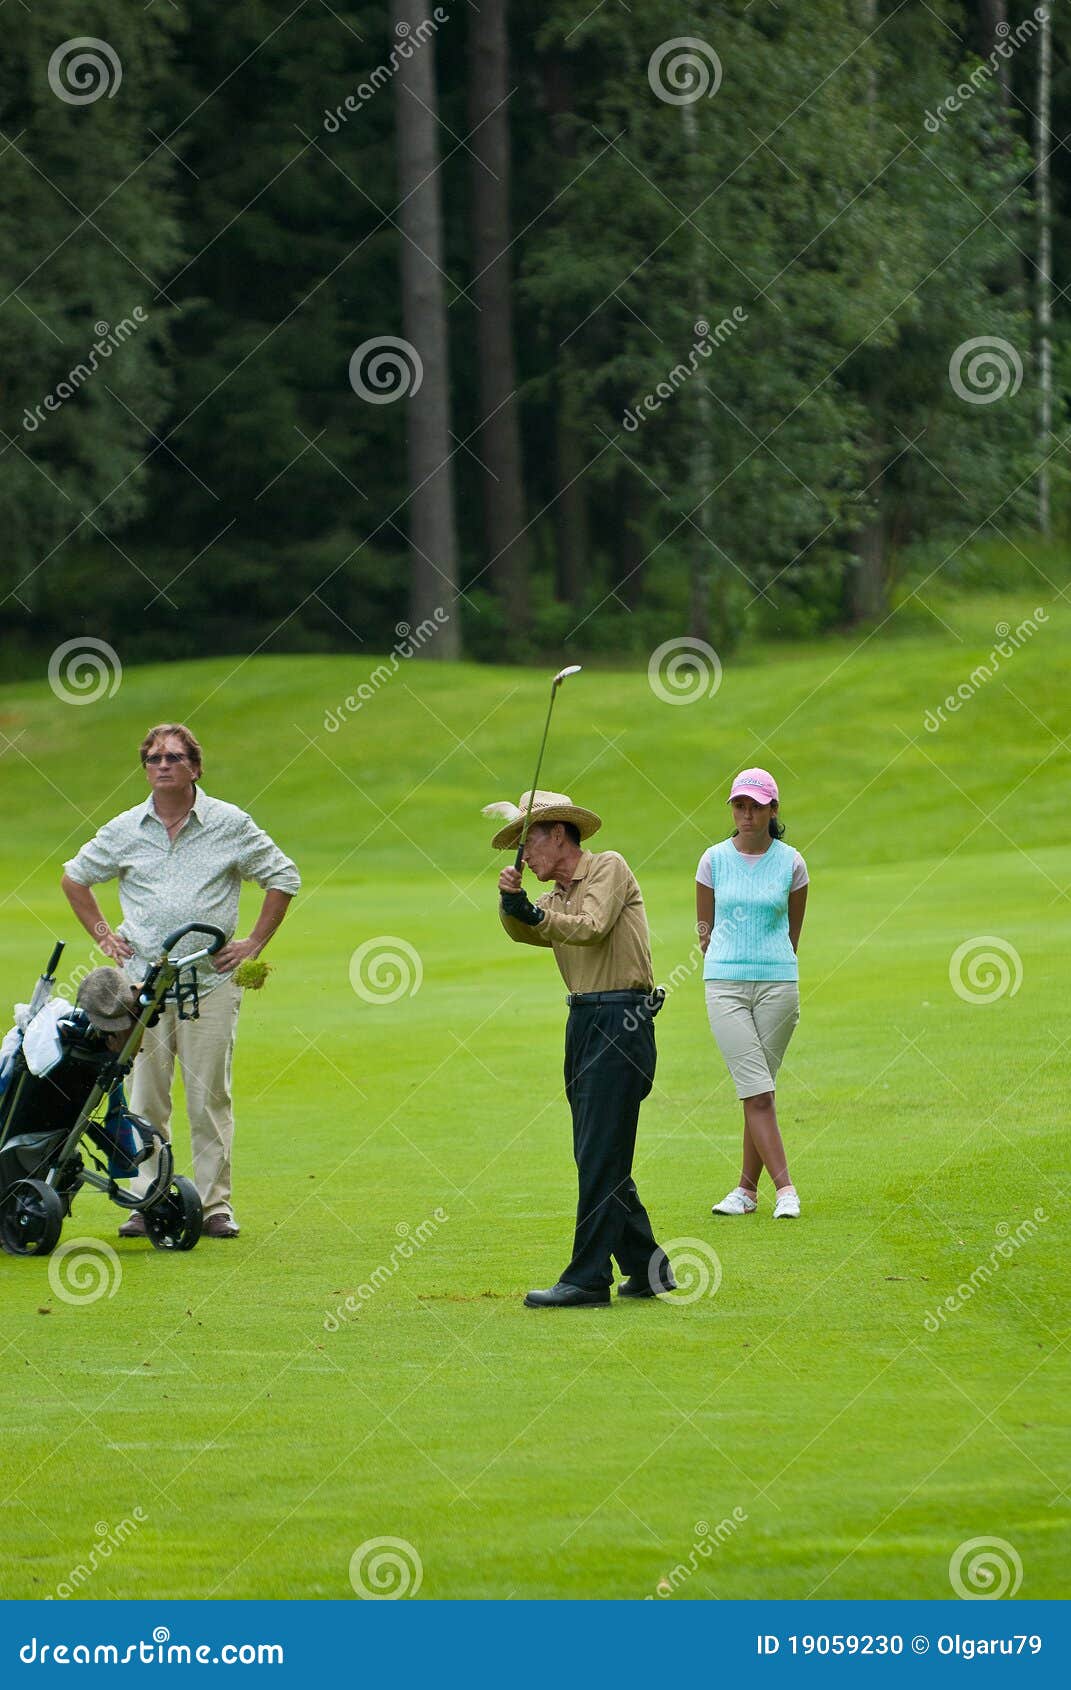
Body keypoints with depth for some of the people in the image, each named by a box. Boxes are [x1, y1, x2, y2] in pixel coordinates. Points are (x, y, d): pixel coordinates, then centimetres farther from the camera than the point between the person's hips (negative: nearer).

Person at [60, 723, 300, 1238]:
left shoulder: (231, 825, 2)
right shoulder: (124, 830, 8)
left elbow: (283, 878, 11)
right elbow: (74, 878, 23)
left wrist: (255, 943, 5)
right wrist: (104, 936, 14)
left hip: (211, 982, -2)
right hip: (143, 979, 2)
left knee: (210, 1099, -2)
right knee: (145, 1099, 2)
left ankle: (215, 1205, 3)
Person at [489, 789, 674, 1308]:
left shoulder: (609, 868, -2)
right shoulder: (555, 898, 19)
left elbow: (591, 928, -18)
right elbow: (525, 932, -3)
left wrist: (534, 913, -26)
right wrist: (511, 904, -22)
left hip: (622, 1022, -9)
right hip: (584, 1025, 9)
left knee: (600, 1155, -10)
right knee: (596, 1155, 11)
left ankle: (588, 1279, -11)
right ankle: (647, 1267, 21)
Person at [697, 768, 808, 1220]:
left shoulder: (791, 863, 3)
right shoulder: (715, 859, 3)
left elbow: (793, 930, 13)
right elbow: (704, 926, 13)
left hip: (777, 983, 0)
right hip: (724, 986, 0)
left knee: (759, 1090, 2)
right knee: (756, 1091, -9)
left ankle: (747, 1188, 13)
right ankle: (784, 1189, -11)